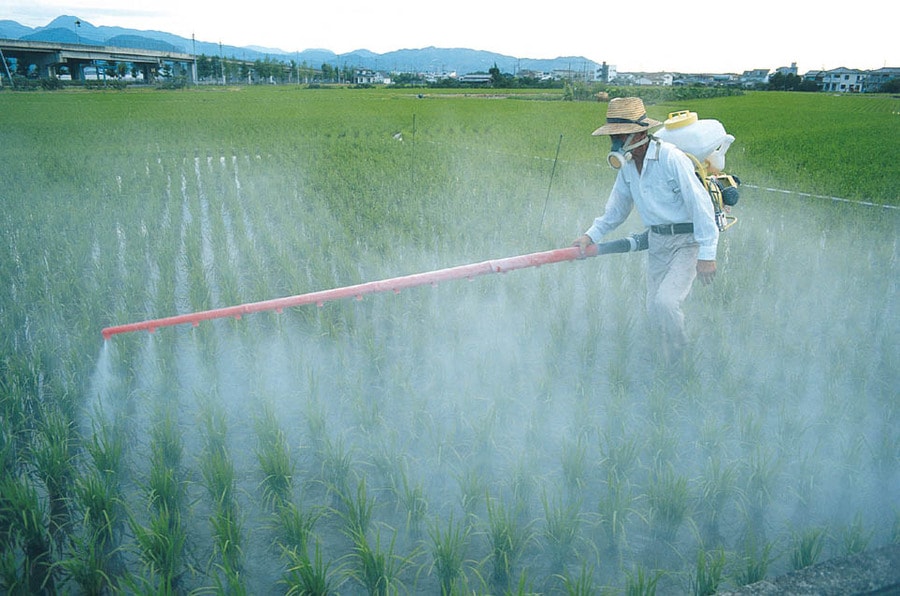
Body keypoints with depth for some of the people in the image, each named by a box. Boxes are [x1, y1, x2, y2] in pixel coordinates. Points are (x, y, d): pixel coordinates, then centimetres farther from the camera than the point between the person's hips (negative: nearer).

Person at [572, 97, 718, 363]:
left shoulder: (671, 158, -21)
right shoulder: (627, 164, 3)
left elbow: (700, 204, -20)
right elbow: (617, 208, 15)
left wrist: (706, 254, -21)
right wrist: (590, 235, 4)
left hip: (688, 241, -7)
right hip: (657, 241, 7)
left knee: (665, 301, -21)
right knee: (654, 308, 10)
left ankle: (682, 359, 6)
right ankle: (670, 365, 33)